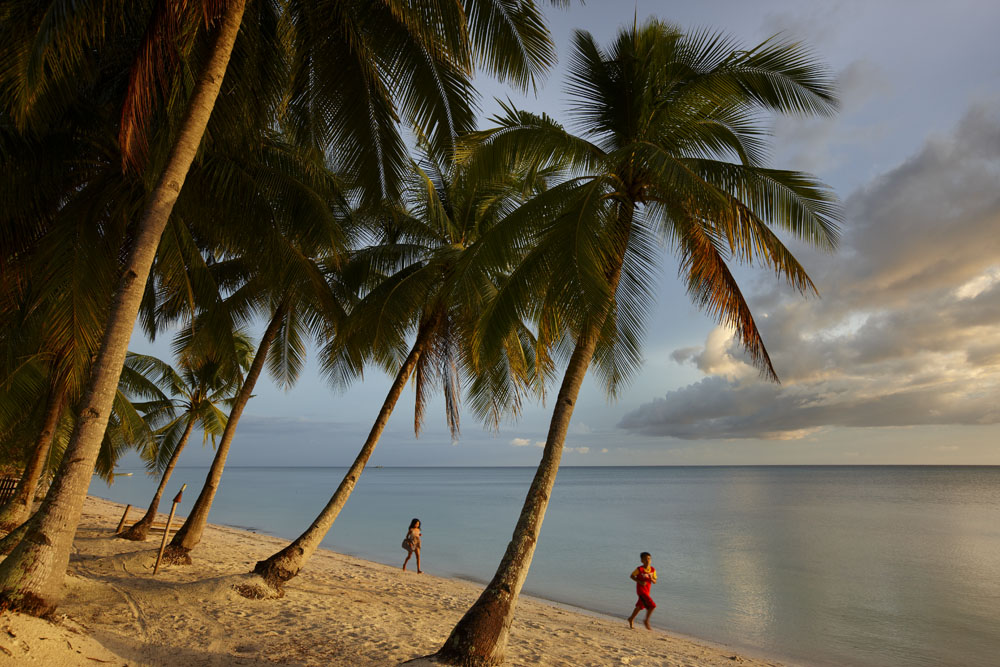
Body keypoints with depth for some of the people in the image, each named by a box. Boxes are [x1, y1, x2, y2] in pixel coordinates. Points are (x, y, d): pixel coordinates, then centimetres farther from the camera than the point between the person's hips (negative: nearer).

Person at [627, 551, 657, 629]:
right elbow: (631, 576, -7)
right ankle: (646, 621, 5)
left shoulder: (653, 570, -2)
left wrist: (651, 579, -19)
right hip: (641, 590, -6)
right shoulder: (639, 569, -16)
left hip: (647, 591, 6)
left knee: (640, 606, 20)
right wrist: (640, 582, -19)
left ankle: (631, 619, 40)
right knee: (652, 605, -15)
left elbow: (655, 582, 4)